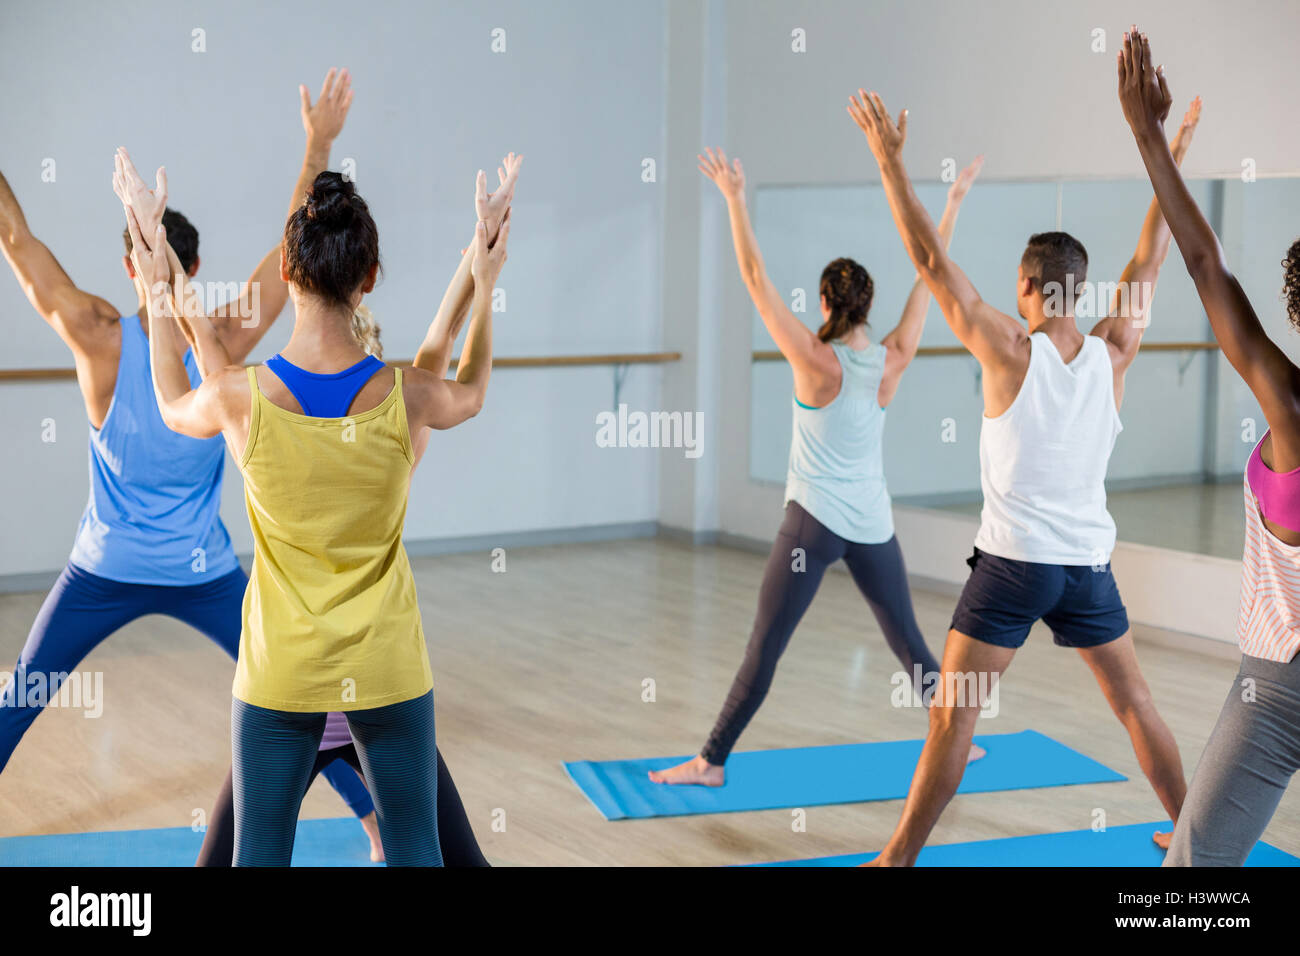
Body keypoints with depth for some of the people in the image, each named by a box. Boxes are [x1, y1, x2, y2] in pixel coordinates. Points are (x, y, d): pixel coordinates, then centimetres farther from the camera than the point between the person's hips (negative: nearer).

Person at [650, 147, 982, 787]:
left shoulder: (816, 362, -13)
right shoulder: (892, 362, -2)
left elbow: (757, 280, -15)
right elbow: (928, 277, 7)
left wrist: (735, 198, -13)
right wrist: (954, 201, 15)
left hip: (814, 522, -4)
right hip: (873, 524, 4)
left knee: (764, 648, -2)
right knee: (908, 641, 18)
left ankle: (711, 762, 1)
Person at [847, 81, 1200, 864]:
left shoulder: (1010, 351, -12)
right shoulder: (1112, 354, -2)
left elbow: (931, 260, -13)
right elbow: (1149, 263, 11)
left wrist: (891, 161, -10)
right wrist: (1171, 164, 18)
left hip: (1012, 564, -4)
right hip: (1088, 564, 4)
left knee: (953, 717, 1)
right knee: (1136, 705, 18)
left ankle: (900, 857, 4)